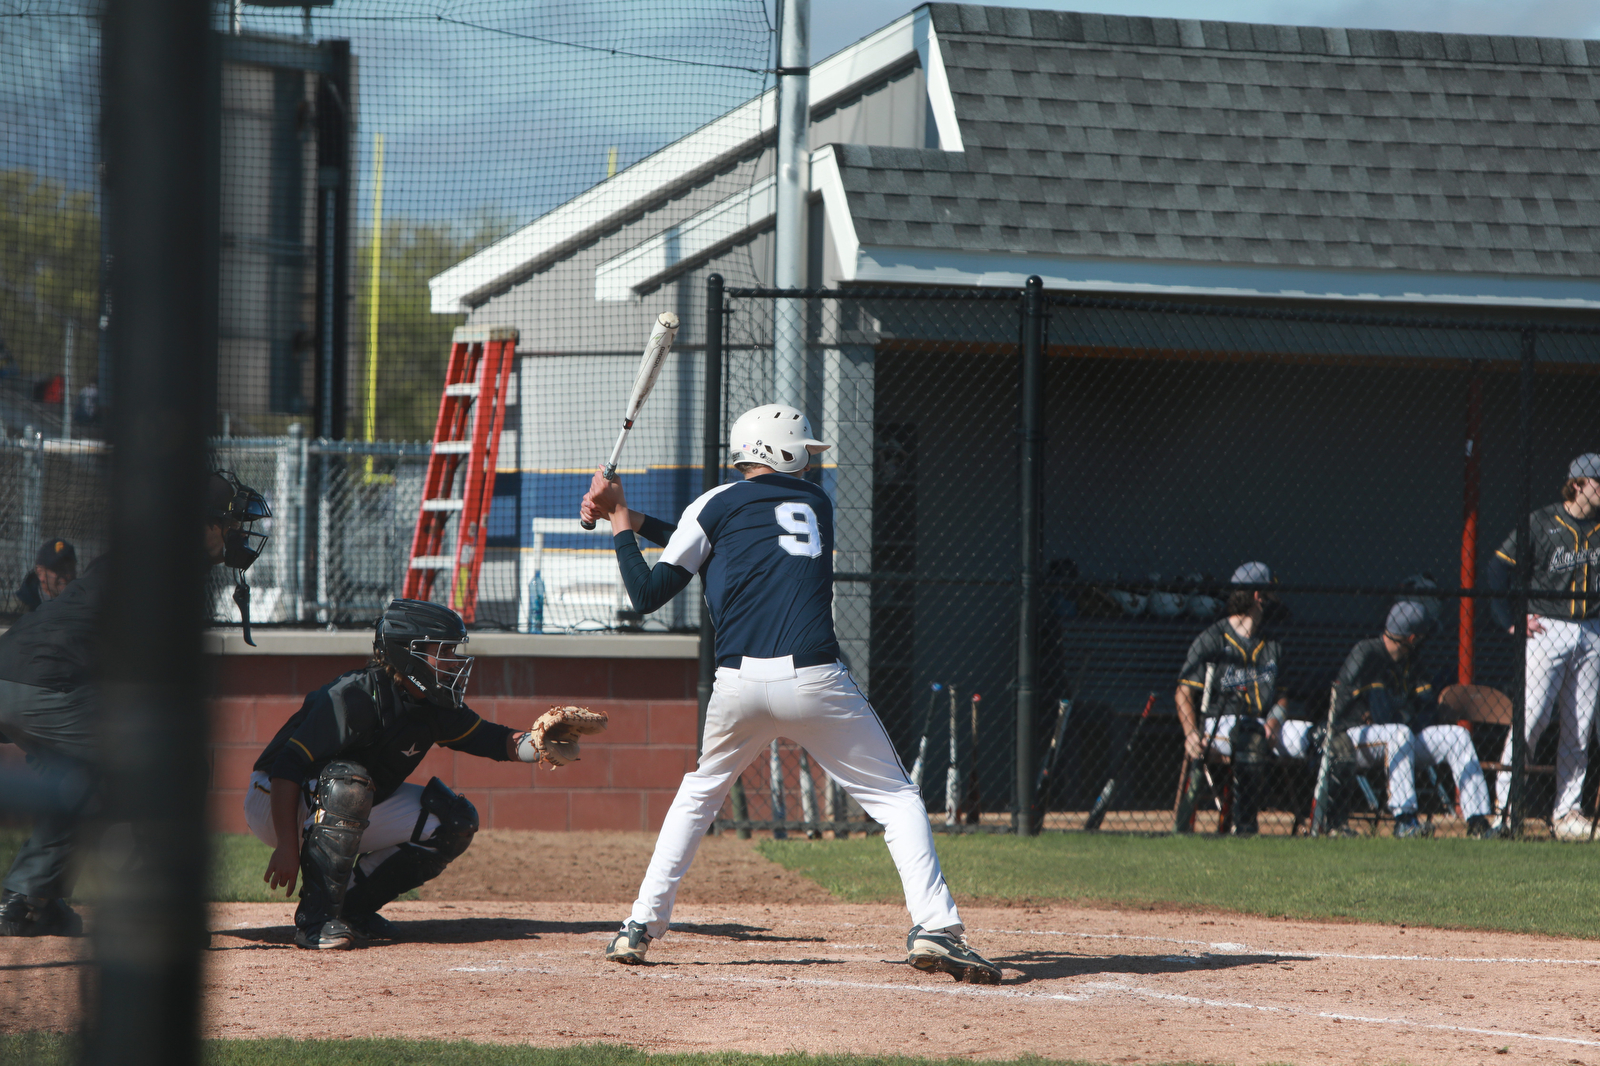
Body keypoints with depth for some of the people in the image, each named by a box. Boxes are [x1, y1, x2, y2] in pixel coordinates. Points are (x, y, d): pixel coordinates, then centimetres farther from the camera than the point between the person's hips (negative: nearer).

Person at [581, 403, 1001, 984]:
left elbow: (647, 595, 10)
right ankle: (934, 928, -12)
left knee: (699, 794, 25)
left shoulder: (715, 506, 10)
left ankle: (642, 925, 19)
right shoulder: (816, 504, 20)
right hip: (815, 682, -1)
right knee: (897, 799, 7)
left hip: (739, 687, 1)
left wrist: (622, 527, 24)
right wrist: (636, 520, 31)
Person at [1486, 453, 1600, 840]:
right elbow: (1499, 568, -1)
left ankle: (1567, 812, 8)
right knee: (1530, 719, -11)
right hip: (1546, 631, -4)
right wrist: (1510, 620, -5)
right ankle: (1504, 805, -5)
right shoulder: (1541, 524, -2)